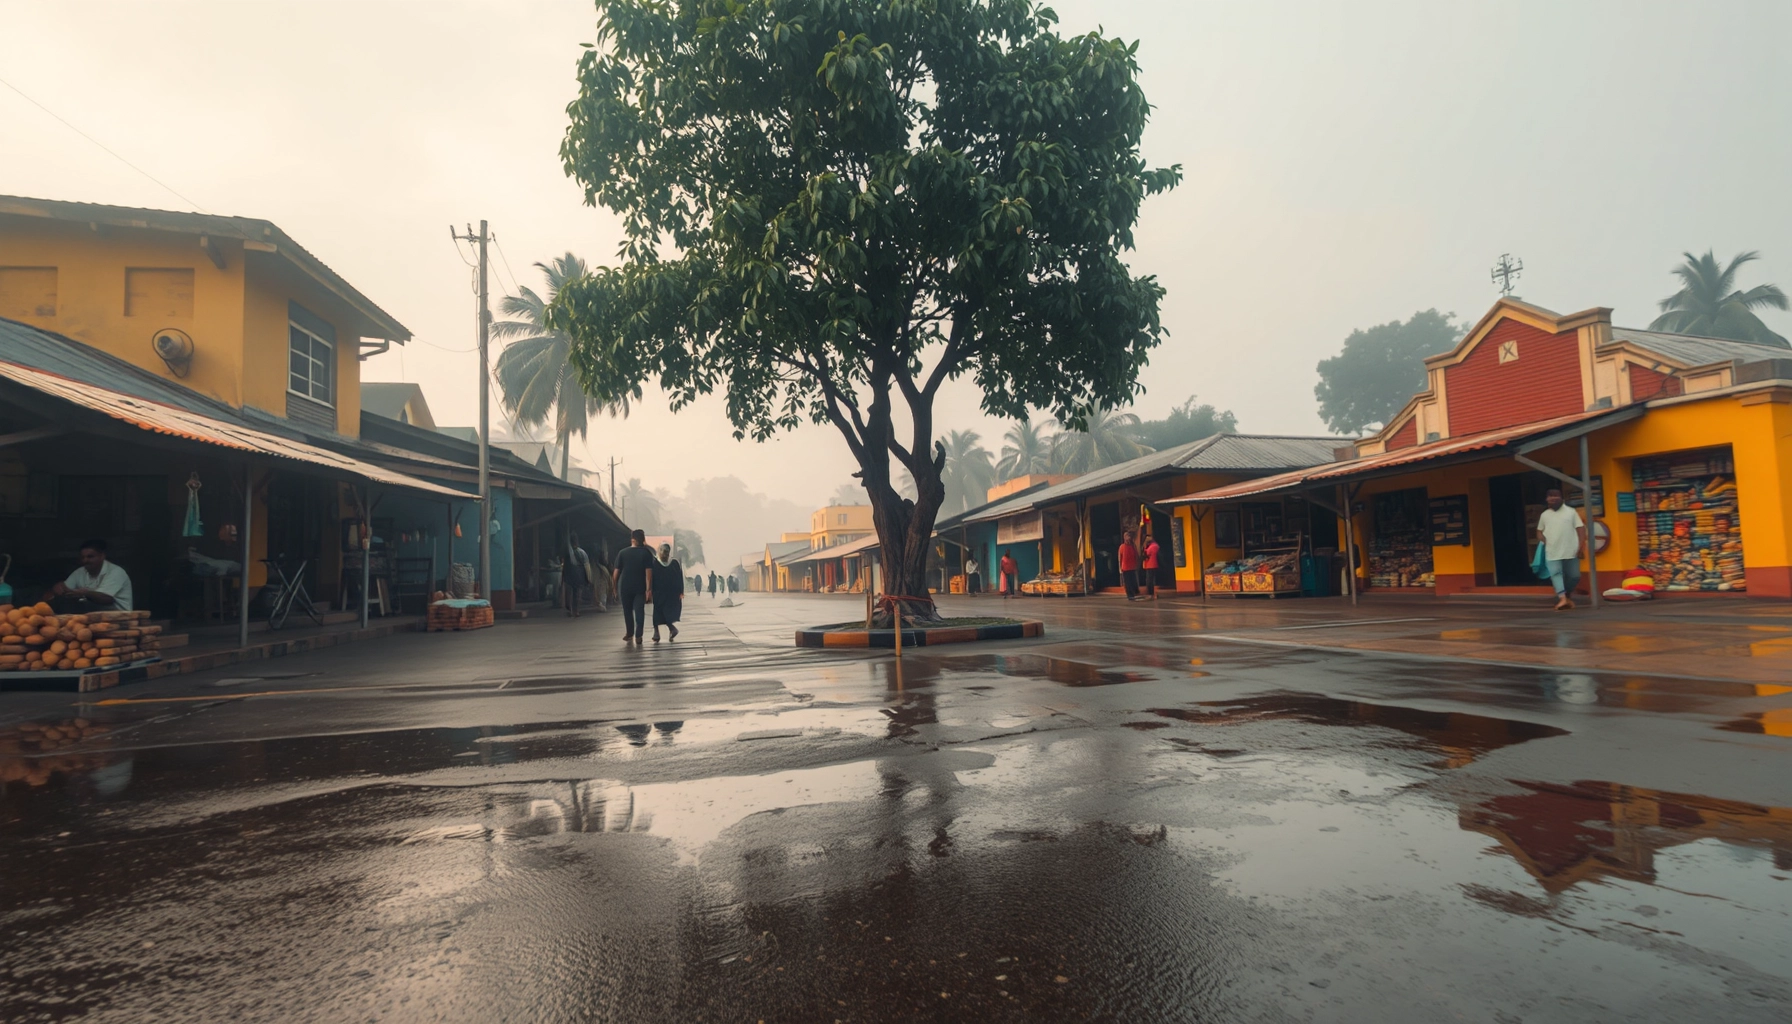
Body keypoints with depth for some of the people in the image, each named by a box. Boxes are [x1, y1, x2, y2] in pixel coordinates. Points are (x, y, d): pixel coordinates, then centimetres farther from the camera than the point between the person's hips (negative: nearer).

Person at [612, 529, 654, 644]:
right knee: (639, 611, 2)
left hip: (625, 587, 1)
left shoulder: (622, 553, 1)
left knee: (627, 611, 15)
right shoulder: (646, 553, -5)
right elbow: (648, 572, -12)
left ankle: (630, 634, 24)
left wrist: (615, 587, 8)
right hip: (640, 588, -1)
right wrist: (648, 589, -14)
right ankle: (638, 636, -5)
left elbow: (617, 572, 0)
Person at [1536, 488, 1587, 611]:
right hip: (1553, 553, 1)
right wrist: (1543, 541, 0)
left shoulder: (1571, 512, 3)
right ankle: (1562, 598, -19)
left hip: (1571, 552, -1)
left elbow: (1581, 529, 0)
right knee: (1556, 574, -12)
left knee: (1574, 576, 5)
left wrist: (1580, 547, -8)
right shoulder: (1544, 515, 11)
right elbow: (1539, 531, 20)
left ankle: (1568, 594, 29)